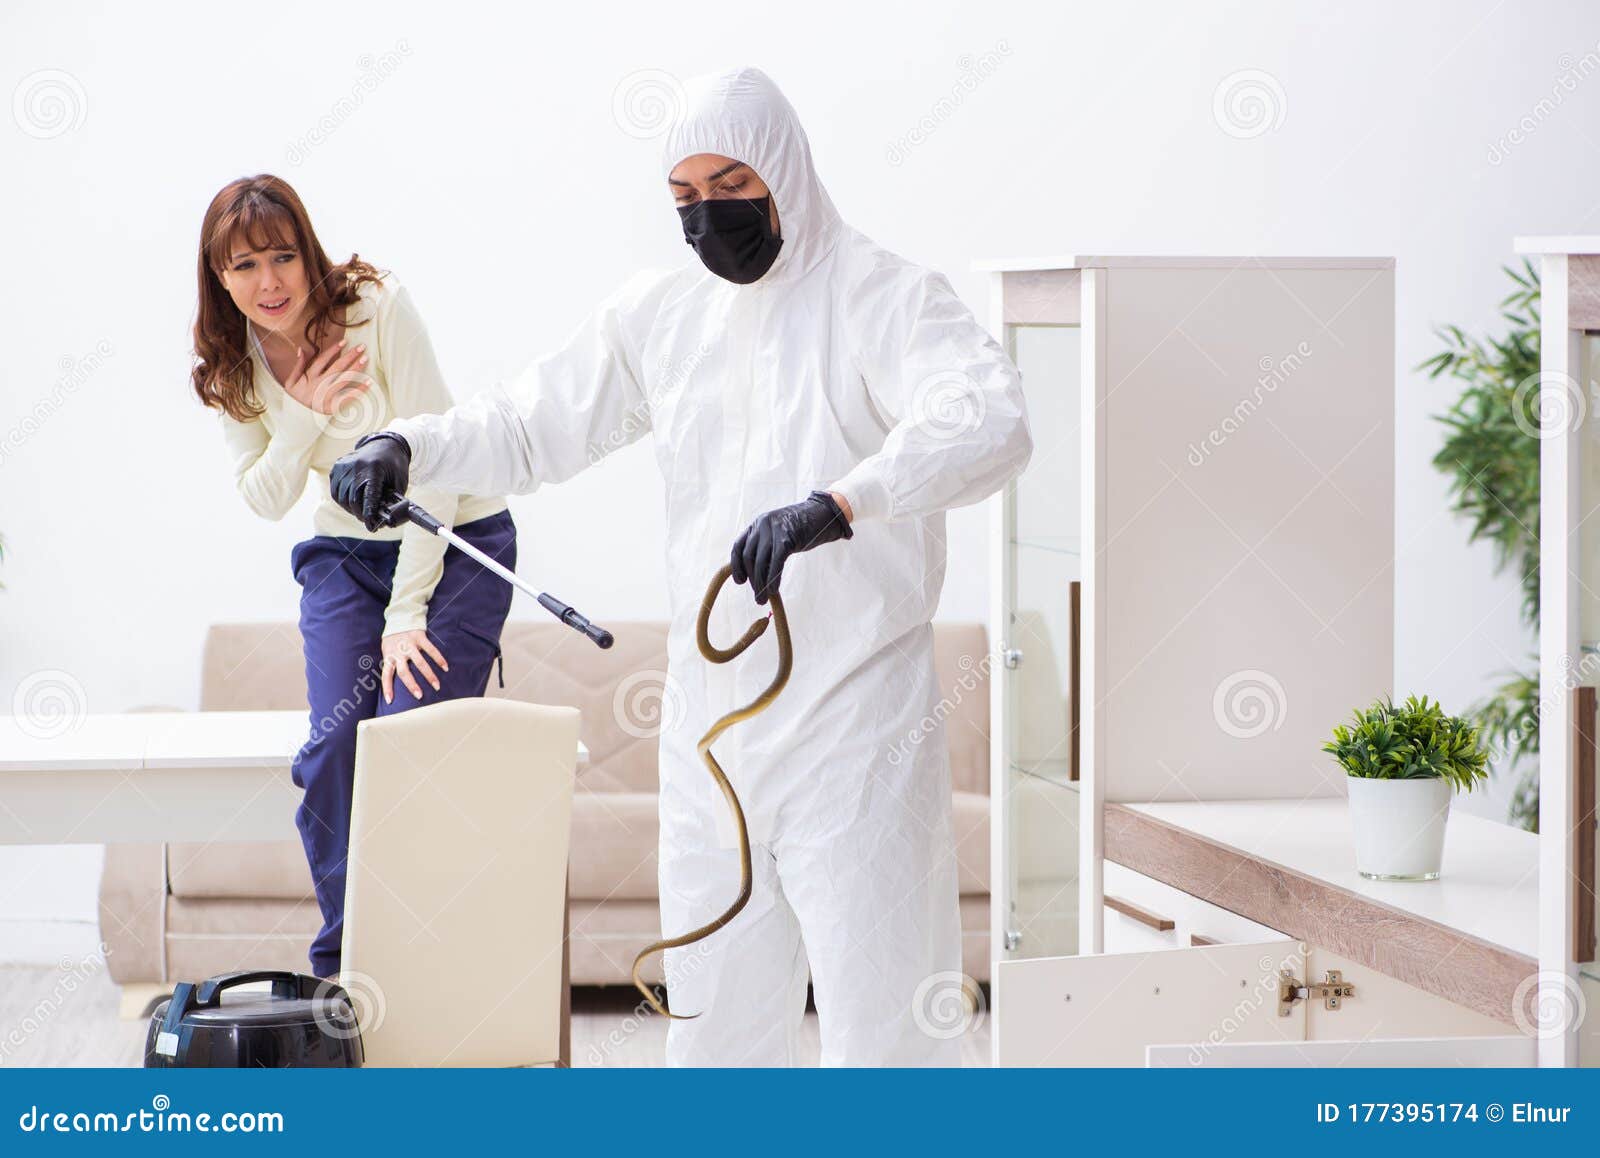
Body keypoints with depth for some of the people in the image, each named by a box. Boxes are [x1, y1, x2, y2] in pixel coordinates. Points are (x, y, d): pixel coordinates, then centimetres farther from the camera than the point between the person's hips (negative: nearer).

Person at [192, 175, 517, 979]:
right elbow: (265, 499, -1)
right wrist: (302, 417, -21)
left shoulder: (378, 310, -20)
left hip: (455, 542, -4)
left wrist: (407, 613, -20)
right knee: (333, 750, -12)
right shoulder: (230, 364, -4)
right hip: (346, 553, 4)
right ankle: (341, 964, 2)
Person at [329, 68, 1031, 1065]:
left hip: (854, 728, -6)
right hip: (712, 717, 6)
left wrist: (837, 505, -41)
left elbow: (990, 422, -26)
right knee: (715, 1014, 13)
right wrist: (407, 446, -2)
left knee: (882, 1017, -5)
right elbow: (530, 427, 18)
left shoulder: (885, 297, -8)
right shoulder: (660, 315, 11)